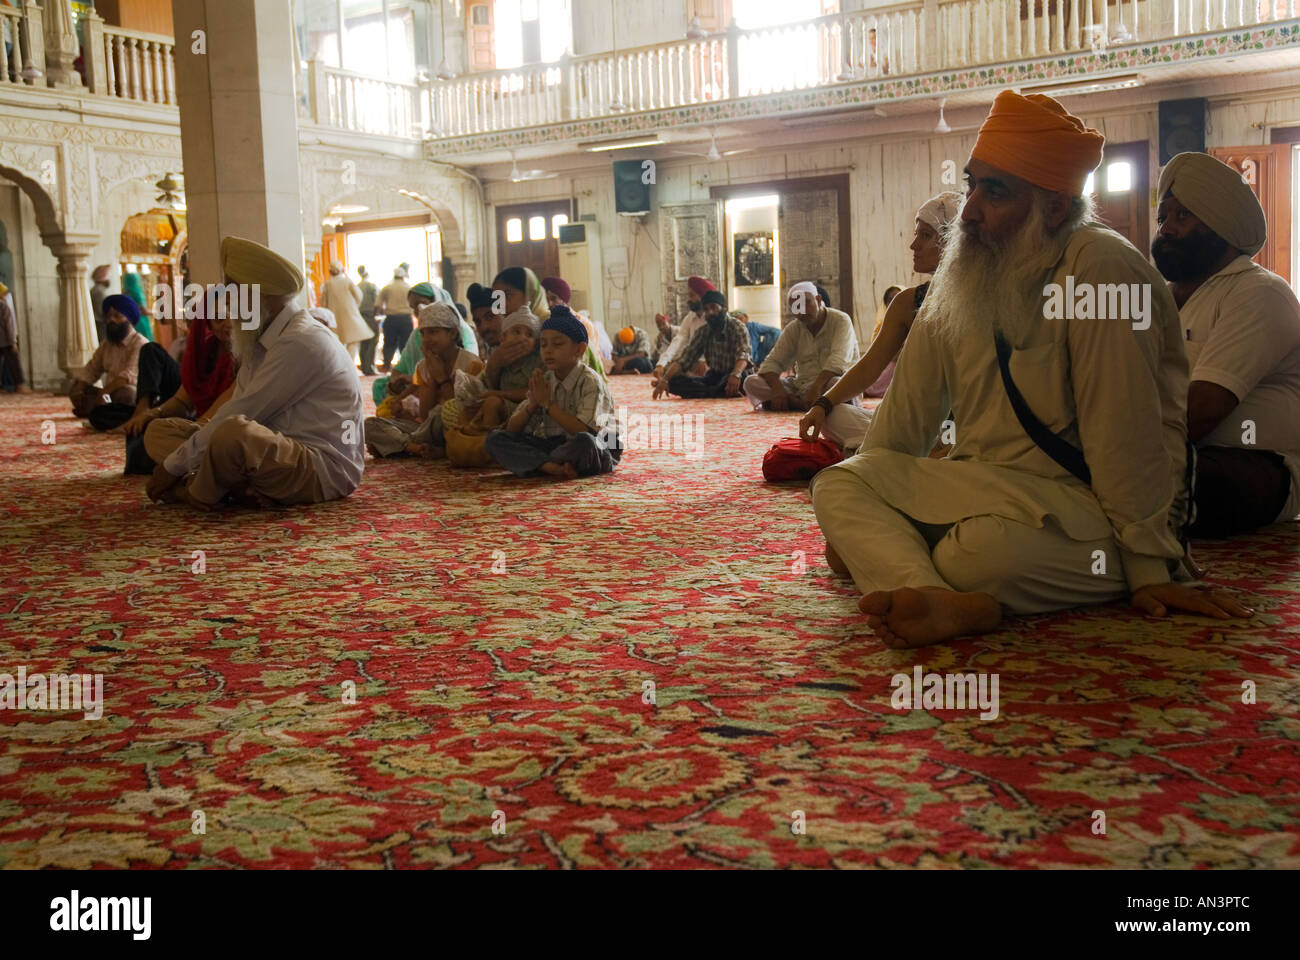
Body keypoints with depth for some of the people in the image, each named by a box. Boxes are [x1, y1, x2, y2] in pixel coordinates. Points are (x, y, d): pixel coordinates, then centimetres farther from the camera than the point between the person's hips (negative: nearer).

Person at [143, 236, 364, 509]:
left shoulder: (302, 343, -18)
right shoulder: (259, 341, 14)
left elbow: (238, 417, -20)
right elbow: (238, 413, 10)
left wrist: (172, 467, -14)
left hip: (326, 469, -10)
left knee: (233, 433, -38)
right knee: (159, 432, 8)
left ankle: (195, 494, -6)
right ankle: (242, 486, -15)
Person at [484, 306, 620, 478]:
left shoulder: (590, 382, -11)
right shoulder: (544, 381, 6)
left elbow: (584, 430, -25)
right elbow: (512, 430, 6)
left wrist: (547, 404, -19)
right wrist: (532, 405, -13)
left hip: (598, 451, -5)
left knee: (584, 442, -42)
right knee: (494, 439, -9)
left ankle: (536, 463, -15)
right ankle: (552, 467, -26)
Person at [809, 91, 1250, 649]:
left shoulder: (1097, 268, -16)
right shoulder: (963, 274, 8)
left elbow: (1125, 432, -18)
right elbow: (911, 404, 9)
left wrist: (1149, 571, -16)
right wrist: (859, 516, 8)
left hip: (1075, 500, -7)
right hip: (979, 485, 8)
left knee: (987, 549, -40)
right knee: (836, 482, -14)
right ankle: (947, 604, -37)